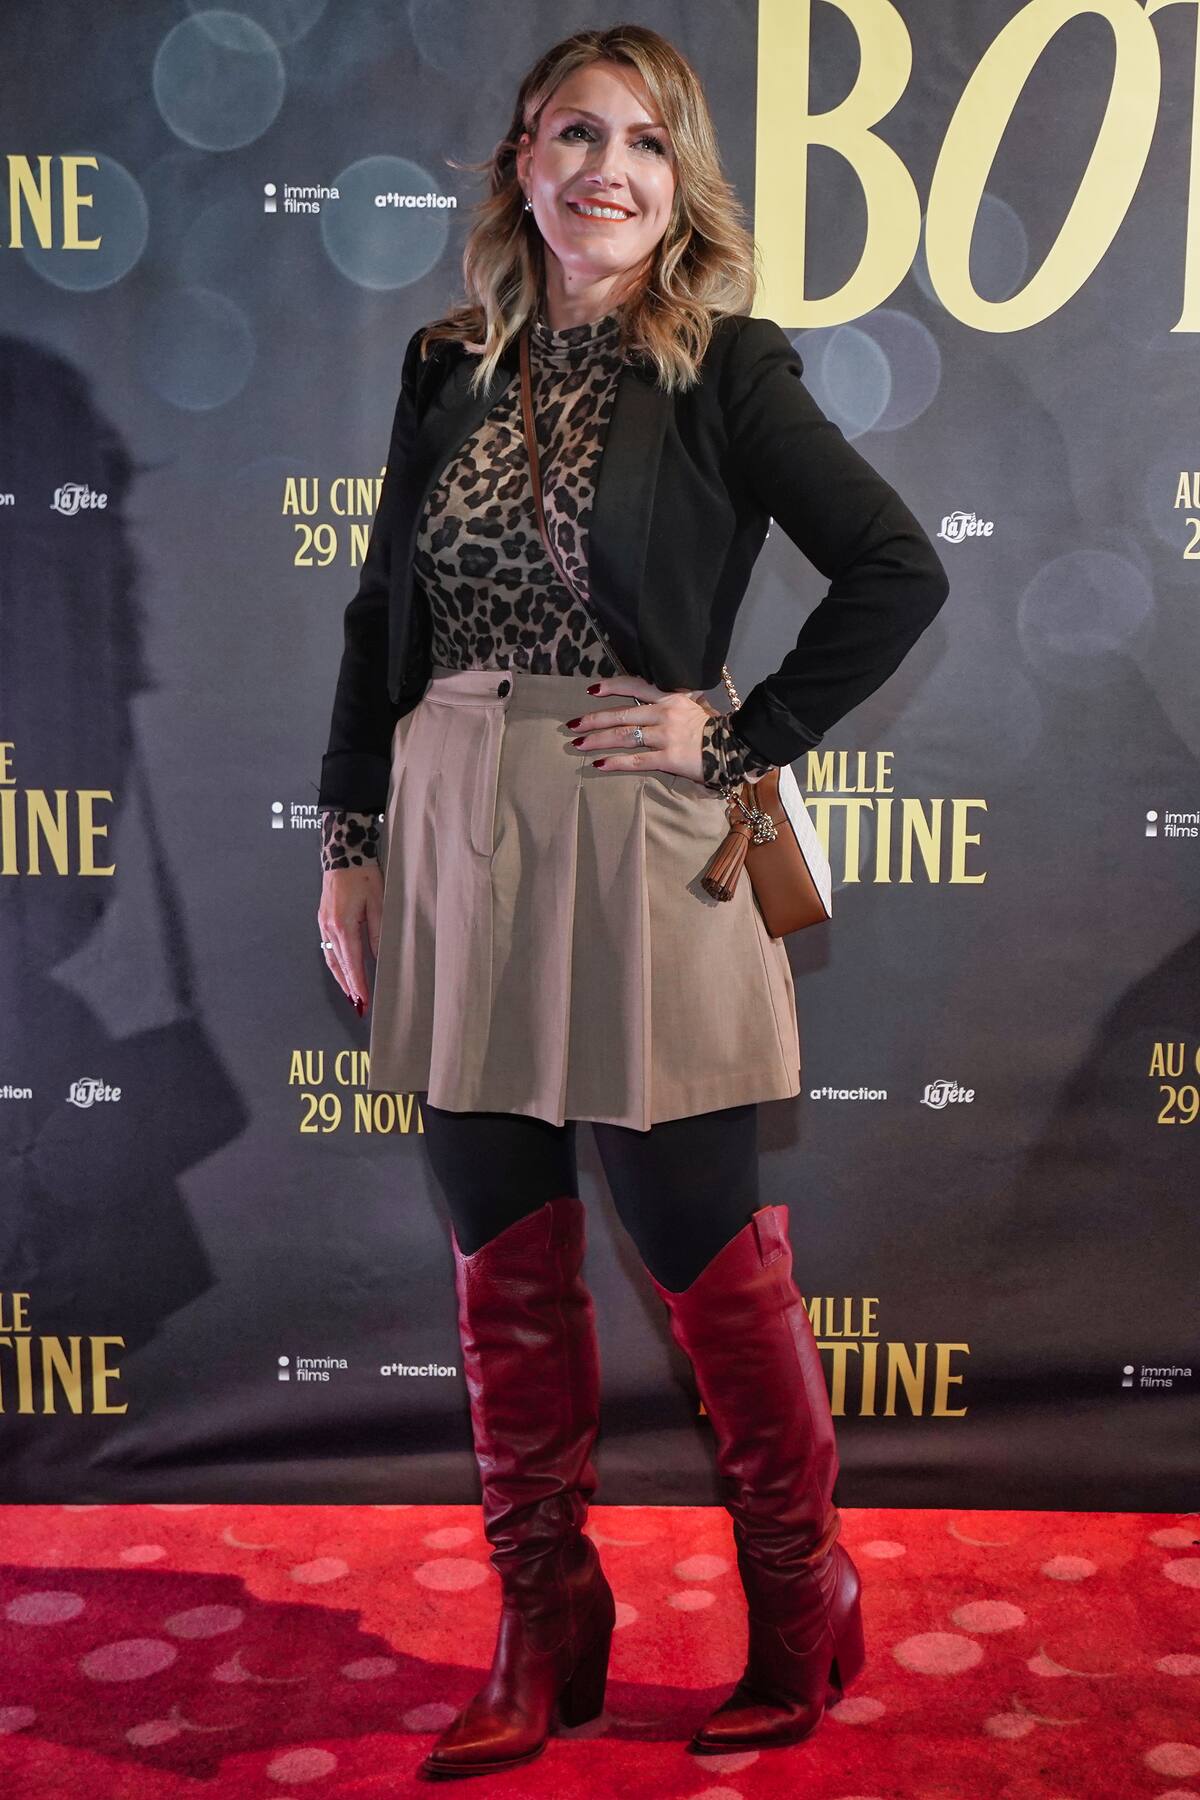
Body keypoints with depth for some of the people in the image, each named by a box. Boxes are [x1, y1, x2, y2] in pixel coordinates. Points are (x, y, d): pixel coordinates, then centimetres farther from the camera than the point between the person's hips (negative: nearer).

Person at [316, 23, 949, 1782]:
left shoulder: (725, 366, -1)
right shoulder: (451, 367, 12)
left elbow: (899, 570, -4)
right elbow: (382, 616, 13)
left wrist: (745, 736, -9)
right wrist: (349, 836, 9)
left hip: (636, 848, -4)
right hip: (453, 843, 5)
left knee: (708, 1255, 4)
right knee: (506, 1270, 10)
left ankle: (800, 1613, 28)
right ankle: (545, 1638, 28)